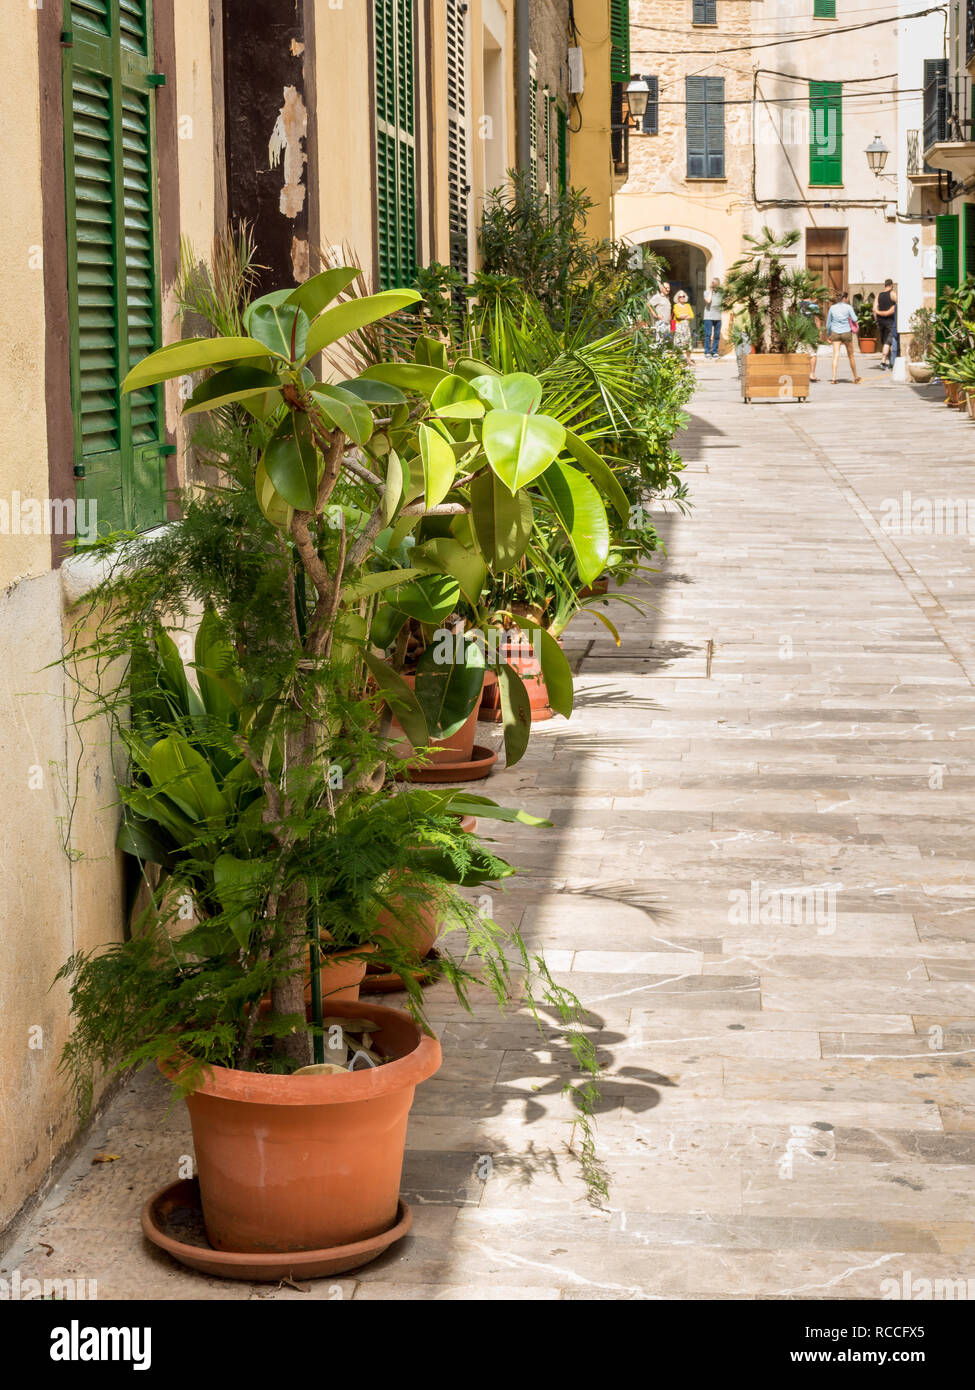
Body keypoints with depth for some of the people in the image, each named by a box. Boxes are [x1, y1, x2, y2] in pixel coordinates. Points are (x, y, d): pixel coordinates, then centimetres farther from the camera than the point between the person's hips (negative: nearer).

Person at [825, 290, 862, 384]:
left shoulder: (832, 308, 3)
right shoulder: (848, 307, -6)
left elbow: (828, 322, 8)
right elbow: (854, 319, -7)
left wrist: (828, 334, 18)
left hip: (835, 333, 2)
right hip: (846, 332, -2)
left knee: (836, 355, -5)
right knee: (851, 356, 12)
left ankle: (834, 378, -20)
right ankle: (855, 378, 24)